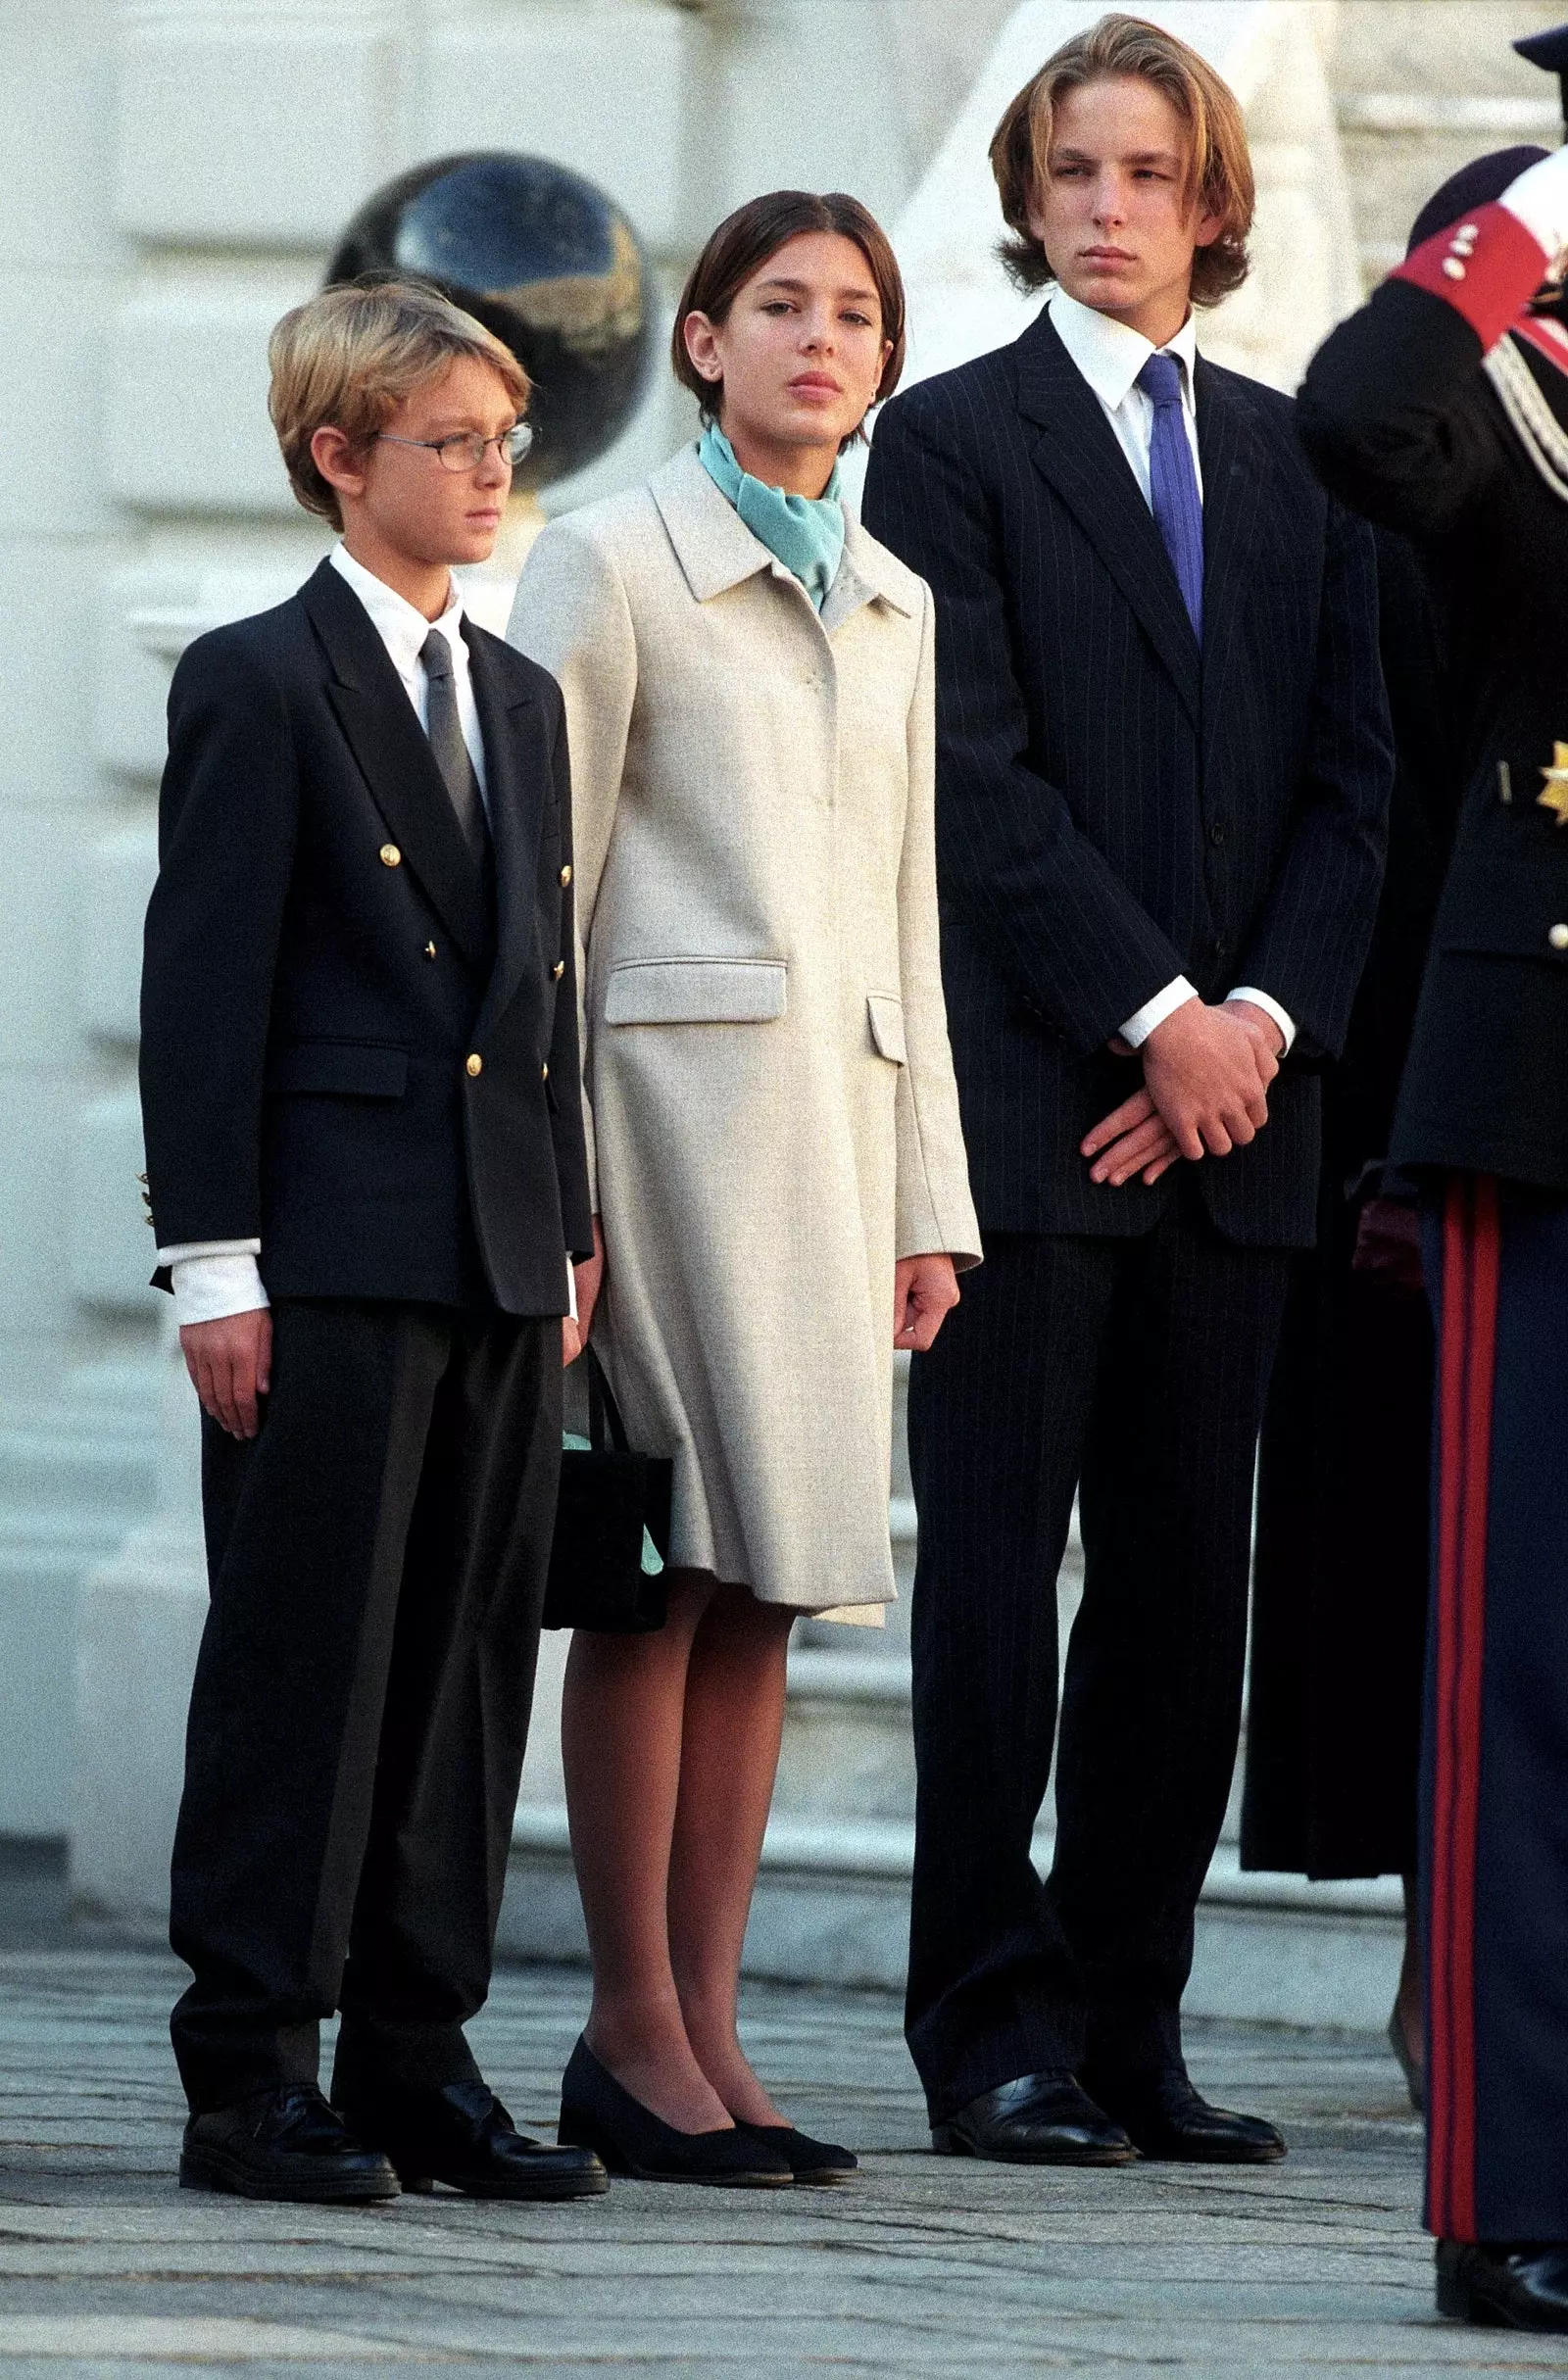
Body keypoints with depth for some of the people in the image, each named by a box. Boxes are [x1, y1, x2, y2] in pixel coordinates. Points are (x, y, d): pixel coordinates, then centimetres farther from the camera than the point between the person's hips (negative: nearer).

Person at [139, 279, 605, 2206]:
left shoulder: (521, 701, 17)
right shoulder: (257, 686, -4)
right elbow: (203, 988, -8)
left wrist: (568, 1237, 14)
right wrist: (216, 1260, -13)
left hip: (502, 1251, 7)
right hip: (331, 1251, -7)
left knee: (469, 1662, 7)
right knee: (305, 1653, -5)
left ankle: (418, 2058, 12)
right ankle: (250, 2074, 0)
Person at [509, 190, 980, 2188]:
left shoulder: (893, 604, 17)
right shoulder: (613, 564, -1)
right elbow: (542, 886, -5)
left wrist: (930, 1196, 15)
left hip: (839, 1106, 6)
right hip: (678, 1085, -6)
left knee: (765, 1582, 4)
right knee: (670, 1572, -7)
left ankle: (707, 2033, 6)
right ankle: (631, 2038, -4)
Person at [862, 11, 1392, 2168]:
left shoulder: (1297, 459, 15)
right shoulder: (954, 441, 1)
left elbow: (1354, 776, 11)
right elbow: (978, 776, -7)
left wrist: (1266, 1016, -4)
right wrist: (1155, 1013, -12)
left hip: (1233, 1100, 4)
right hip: (1029, 1098, -4)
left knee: (1185, 1581, 4)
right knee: (998, 1569, -5)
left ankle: (1129, 2028, 9)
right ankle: (995, 2032, -3)